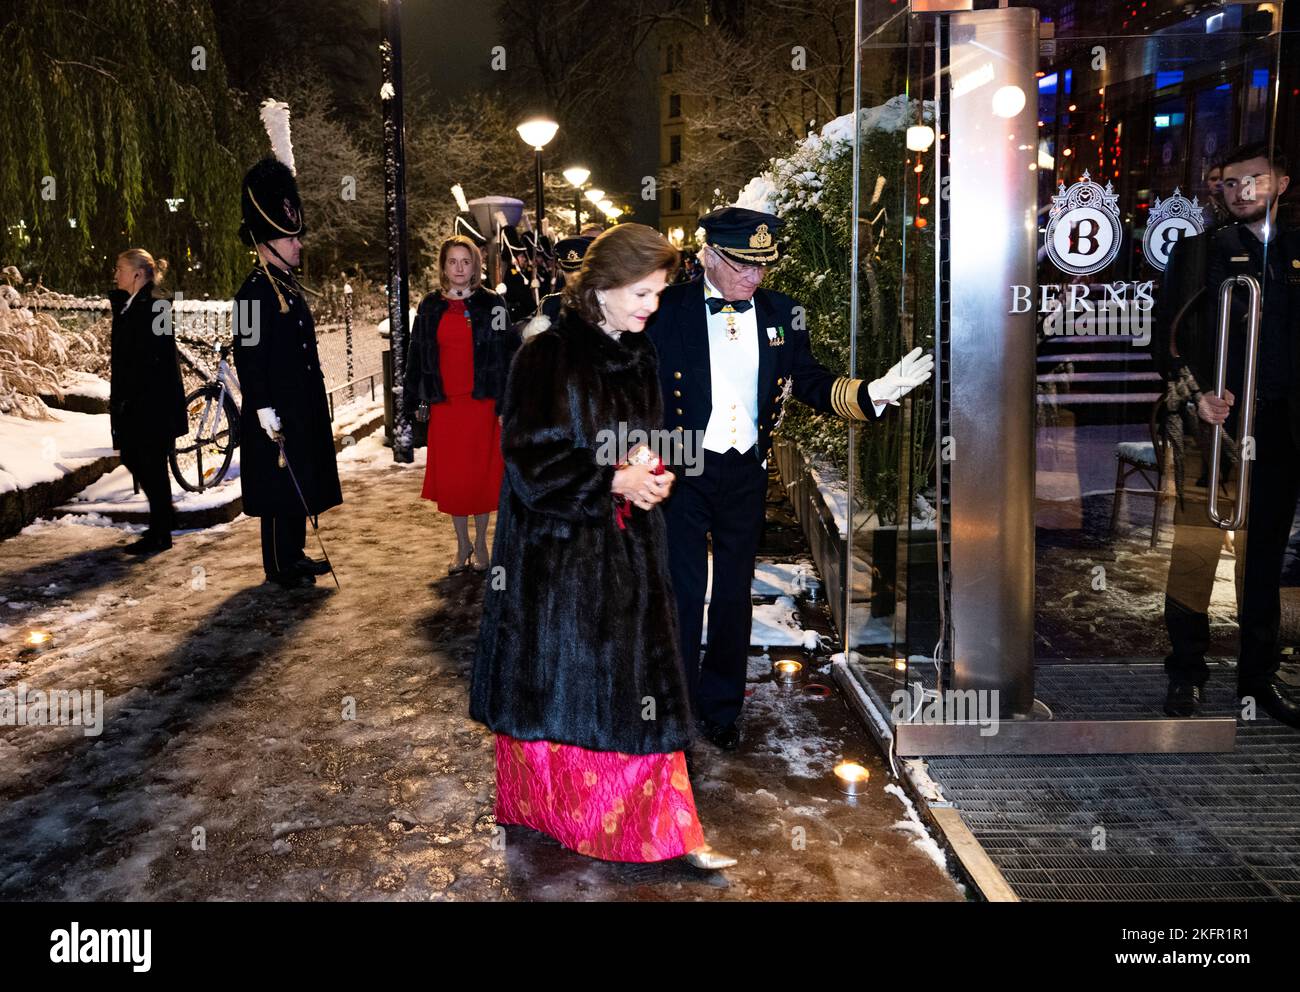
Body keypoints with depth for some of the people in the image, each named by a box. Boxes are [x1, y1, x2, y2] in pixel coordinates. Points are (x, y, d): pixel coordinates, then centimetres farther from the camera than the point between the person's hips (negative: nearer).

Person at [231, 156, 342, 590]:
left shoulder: (289, 286, 14)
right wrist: (264, 409, -22)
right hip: (278, 411, -9)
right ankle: (280, 566, 10)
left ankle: (295, 554, 28)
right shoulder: (255, 291, -16)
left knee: (301, 484, 16)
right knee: (281, 486, -1)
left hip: (303, 407, 10)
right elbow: (248, 355, -19)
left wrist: (315, 401, 21)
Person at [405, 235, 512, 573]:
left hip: (481, 402, -3)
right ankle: (462, 545, 19)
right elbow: (417, 353, 11)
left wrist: (505, 402, -8)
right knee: (449, 476, 5)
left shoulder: (492, 304, -1)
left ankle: (480, 543, 17)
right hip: (444, 403, 3)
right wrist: (419, 400, 7)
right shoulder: (430, 306, 7)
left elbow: (505, 355, -3)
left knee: (480, 474, 3)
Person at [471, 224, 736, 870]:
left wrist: (654, 479, -6)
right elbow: (529, 456, -16)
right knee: (556, 683, 9)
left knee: (639, 684, 7)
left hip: (626, 549, 5)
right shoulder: (547, 354, -12)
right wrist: (614, 481, -20)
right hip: (556, 548, -5)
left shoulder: (639, 358, 7)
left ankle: (666, 829, 18)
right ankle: (542, 814, 31)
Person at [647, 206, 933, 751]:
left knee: (735, 594, 15)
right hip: (684, 473, -4)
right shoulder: (668, 309, -9)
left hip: (746, 474, 4)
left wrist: (873, 392, -12)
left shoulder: (781, 312, 3)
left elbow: (812, 383, 4)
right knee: (684, 593, 1)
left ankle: (720, 707, 32)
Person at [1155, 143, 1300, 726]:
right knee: (1196, 551, -2)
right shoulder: (1198, 252, 4)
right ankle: (1185, 674, 9)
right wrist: (1196, 394, -16)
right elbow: (1168, 337, -2)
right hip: (1215, 420, -3)